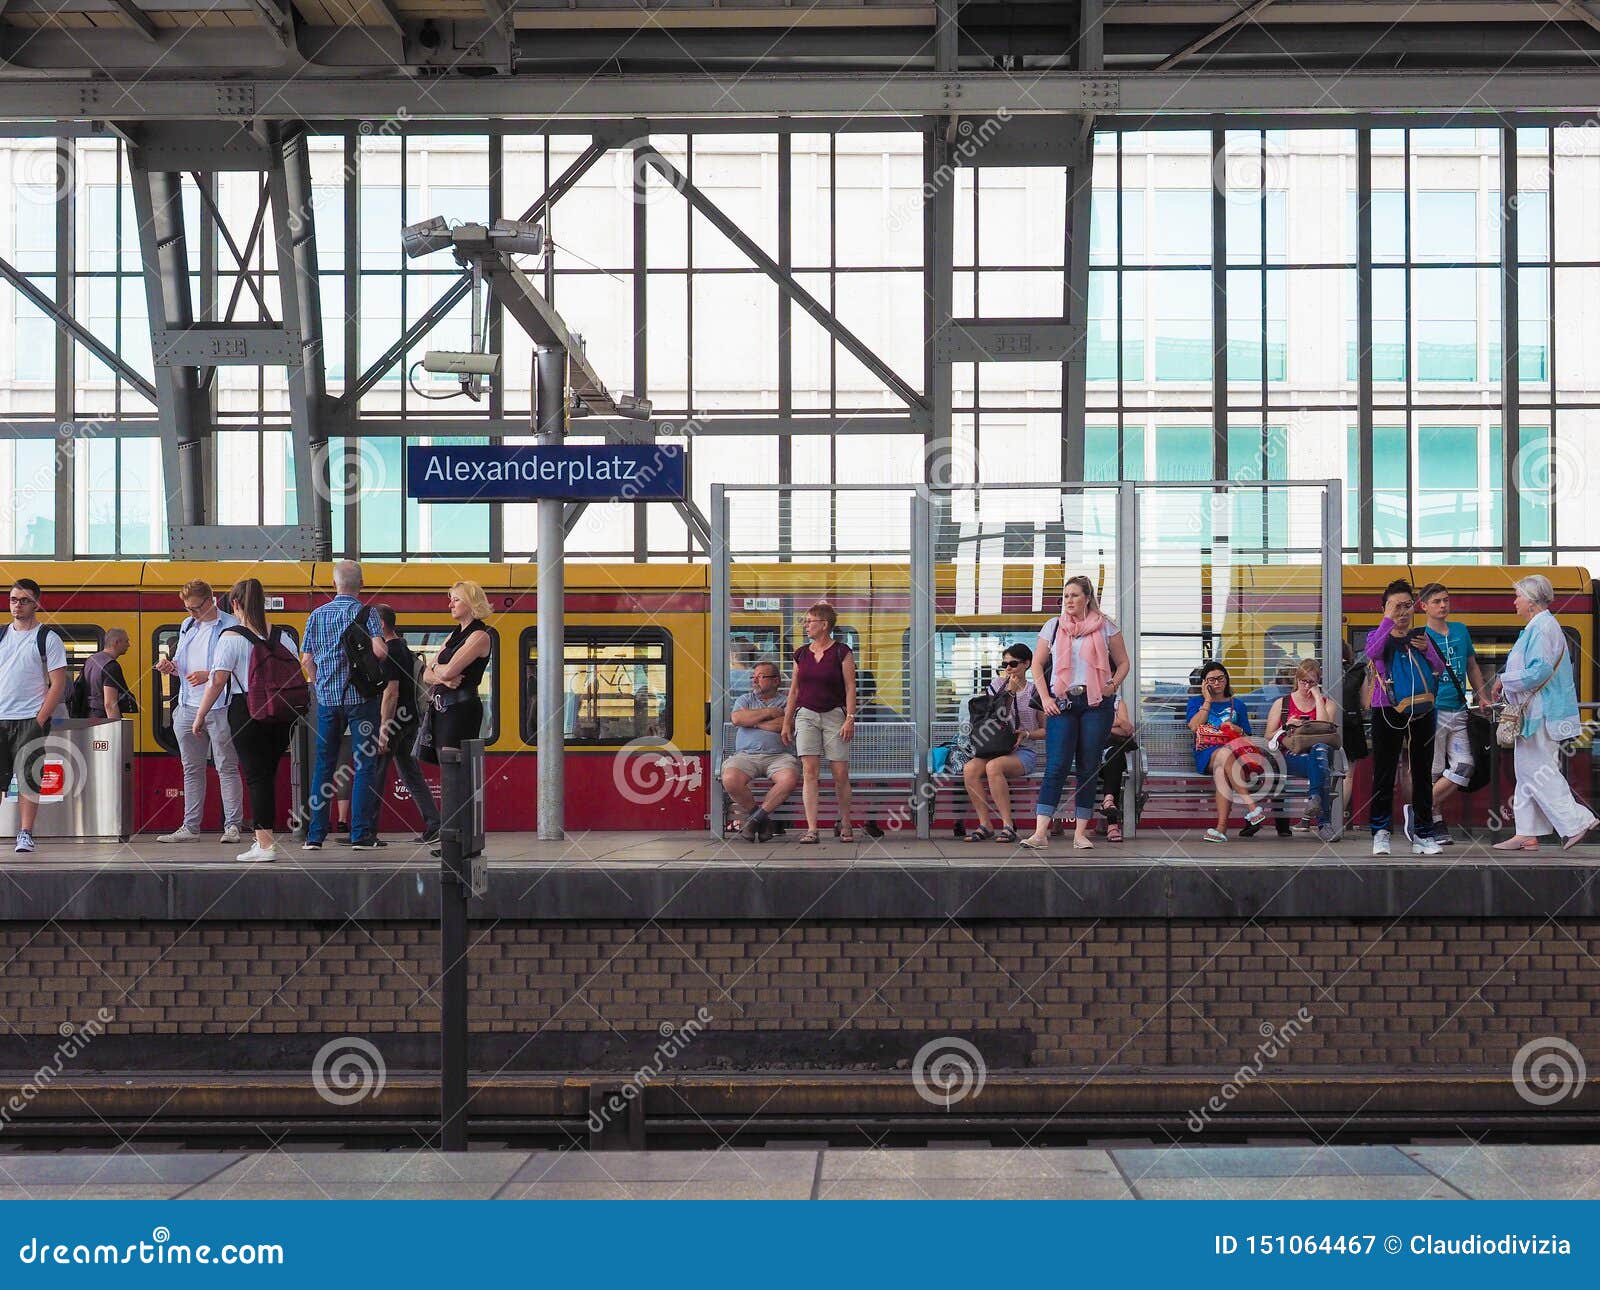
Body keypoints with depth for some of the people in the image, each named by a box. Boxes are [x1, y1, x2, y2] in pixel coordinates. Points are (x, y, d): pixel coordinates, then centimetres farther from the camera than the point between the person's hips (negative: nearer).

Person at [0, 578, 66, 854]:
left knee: (28, 779, -5)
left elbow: (58, 684, -4)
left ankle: (25, 834, -1)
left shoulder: (48, 638, -1)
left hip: (30, 720, -4)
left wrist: (40, 720, -12)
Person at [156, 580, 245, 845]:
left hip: (220, 709, -7)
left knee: (226, 768, -3)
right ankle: (190, 827, 16)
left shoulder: (230, 626, -6)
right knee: (192, 770, 11)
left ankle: (232, 825, 0)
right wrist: (171, 666, 2)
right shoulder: (187, 626, 17)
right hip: (188, 707, 7)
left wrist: (209, 675, -19)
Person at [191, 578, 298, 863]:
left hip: (247, 712, -5)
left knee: (256, 776, -2)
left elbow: (217, 682, -11)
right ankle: (268, 833, 21)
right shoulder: (281, 636, 7)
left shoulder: (231, 638, -8)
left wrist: (200, 716, -2)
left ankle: (265, 843, -4)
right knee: (269, 773, 16)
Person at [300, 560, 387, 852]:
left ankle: (315, 835, 8)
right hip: (361, 697, -4)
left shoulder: (317, 615, 7)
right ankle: (361, 834, -3)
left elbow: (306, 659, 6)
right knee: (364, 765, 0)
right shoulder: (365, 612, -5)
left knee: (324, 765, 9)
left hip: (327, 697, 4)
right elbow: (378, 650, -18)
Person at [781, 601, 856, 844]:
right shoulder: (801, 654, 11)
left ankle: (845, 824, 17)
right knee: (810, 771, -8)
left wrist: (850, 719, -11)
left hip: (834, 715, -3)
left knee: (840, 773, -2)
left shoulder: (842, 652, -1)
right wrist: (786, 722, 12)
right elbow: (794, 690, 14)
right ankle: (811, 829, -10)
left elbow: (850, 687, -3)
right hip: (806, 715, 3)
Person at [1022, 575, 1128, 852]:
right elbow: (1037, 665, 11)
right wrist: (1045, 698, -1)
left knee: (1089, 767, 3)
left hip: (1096, 703, 0)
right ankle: (1040, 832, -15)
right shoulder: (1053, 626, 8)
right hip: (1062, 703, 0)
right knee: (1056, 766, -9)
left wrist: (1112, 686, -6)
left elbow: (1122, 663, 12)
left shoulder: (1105, 627, 6)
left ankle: (1081, 832, 8)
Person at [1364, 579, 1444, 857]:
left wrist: (1427, 649, -14)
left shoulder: (1421, 635, 12)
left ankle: (1423, 834, 12)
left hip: (1421, 711, 3)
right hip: (1388, 712, -3)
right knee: (1384, 773, -3)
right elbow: (1372, 653, -20)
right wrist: (1389, 619, -22)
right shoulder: (1378, 636, 4)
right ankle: (1380, 833, 2)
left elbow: (1439, 668, 4)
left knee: (1423, 773, 6)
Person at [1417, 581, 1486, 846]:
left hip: (1458, 711, 6)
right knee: (1434, 771, -3)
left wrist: (1482, 698, 17)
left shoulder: (1461, 631, 13)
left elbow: (1472, 667, 22)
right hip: (1433, 712, -6)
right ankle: (1435, 823, 7)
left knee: (1464, 767, -4)